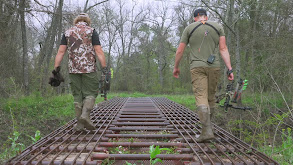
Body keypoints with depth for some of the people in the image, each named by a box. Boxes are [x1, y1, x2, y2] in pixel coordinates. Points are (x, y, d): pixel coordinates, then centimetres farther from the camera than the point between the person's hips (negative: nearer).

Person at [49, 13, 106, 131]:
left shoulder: (68, 32, 12)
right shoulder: (91, 31, 3)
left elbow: (61, 51, 5)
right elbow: (99, 51, -6)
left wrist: (56, 68, 5)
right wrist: (105, 68, -6)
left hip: (73, 69, 3)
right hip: (89, 68, -3)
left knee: (78, 96, 8)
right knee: (90, 93, 4)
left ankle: (80, 124, 7)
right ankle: (85, 115, -19)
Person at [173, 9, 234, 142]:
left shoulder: (189, 28, 6)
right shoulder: (218, 27, 9)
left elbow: (180, 50, 6)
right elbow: (223, 49, 0)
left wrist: (176, 67, 19)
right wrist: (229, 69, -3)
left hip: (197, 67, -2)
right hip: (214, 67, 3)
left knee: (201, 98, -9)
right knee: (211, 97, 15)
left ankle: (207, 131, -22)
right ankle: (207, 125, 24)